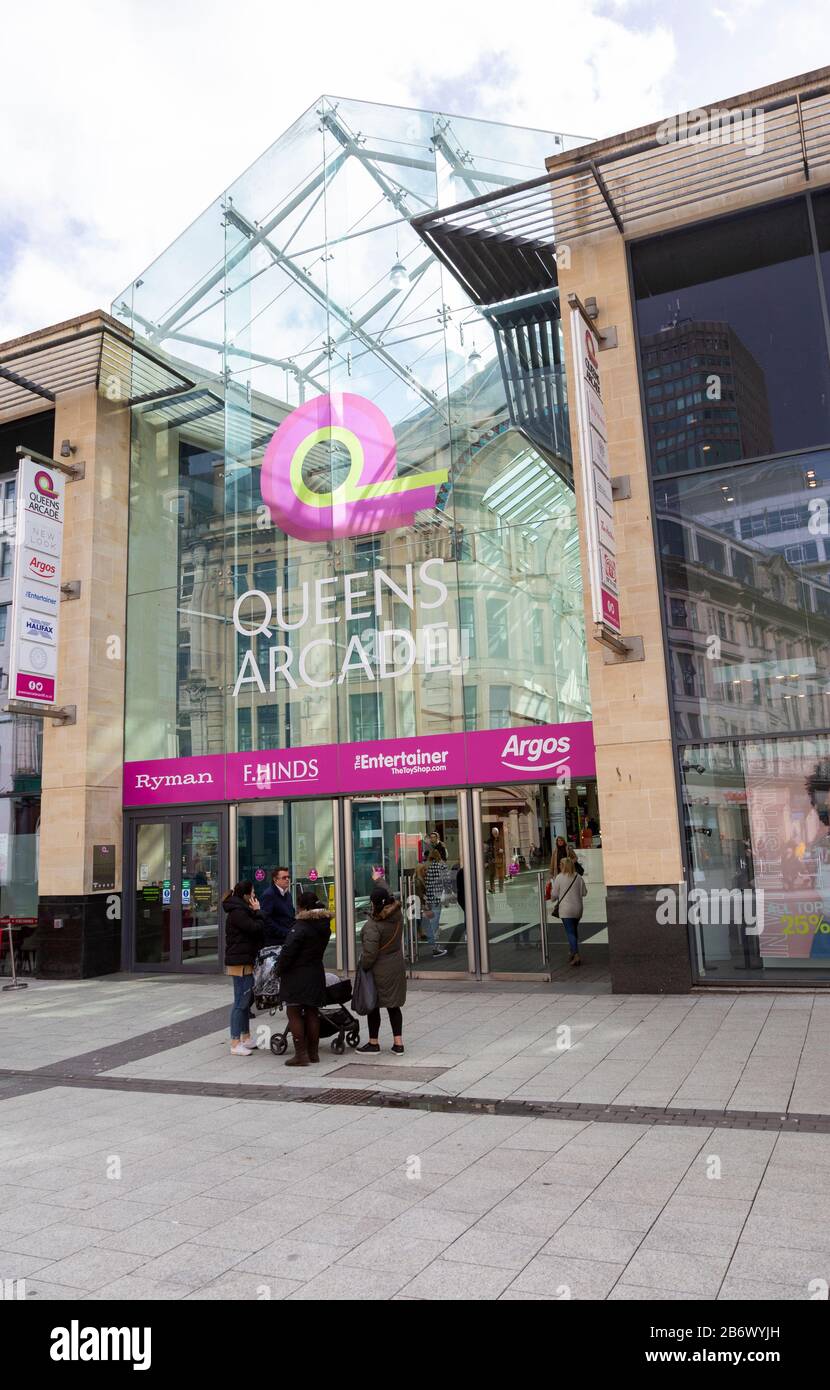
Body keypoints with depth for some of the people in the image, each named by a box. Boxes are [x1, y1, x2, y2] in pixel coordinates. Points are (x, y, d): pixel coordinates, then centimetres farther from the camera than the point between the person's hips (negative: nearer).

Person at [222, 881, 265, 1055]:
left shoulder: (241, 910, 16)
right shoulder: (238, 912, -16)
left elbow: (257, 931, 17)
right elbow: (256, 929, -21)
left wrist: (255, 913, 5)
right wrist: (257, 912, -9)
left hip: (245, 962, 11)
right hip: (240, 962, -11)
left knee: (246, 1000, 16)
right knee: (241, 1002, -7)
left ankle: (245, 1038, 25)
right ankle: (235, 1044, -3)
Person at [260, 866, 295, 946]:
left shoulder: (287, 894, 16)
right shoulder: (268, 895, -10)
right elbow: (266, 919, -18)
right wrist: (284, 933, -18)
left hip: (288, 938, 7)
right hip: (275, 941, -7)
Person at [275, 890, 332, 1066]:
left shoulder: (302, 926, -19)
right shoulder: (324, 925, 5)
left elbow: (288, 951, -19)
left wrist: (280, 970, -5)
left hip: (297, 975, -7)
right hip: (316, 974, 8)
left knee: (294, 1013, 1)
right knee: (312, 1013, 14)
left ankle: (301, 1054, 0)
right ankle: (313, 1052, 20)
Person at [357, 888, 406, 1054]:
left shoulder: (373, 925, -24)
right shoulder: (397, 916, -4)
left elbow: (370, 953, -25)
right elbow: (393, 900, 17)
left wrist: (363, 966, -6)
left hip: (378, 972, -6)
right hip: (397, 969, 6)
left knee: (373, 1006, 9)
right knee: (394, 1006, 14)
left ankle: (374, 1043, 20)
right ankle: (398, 1042, 14)